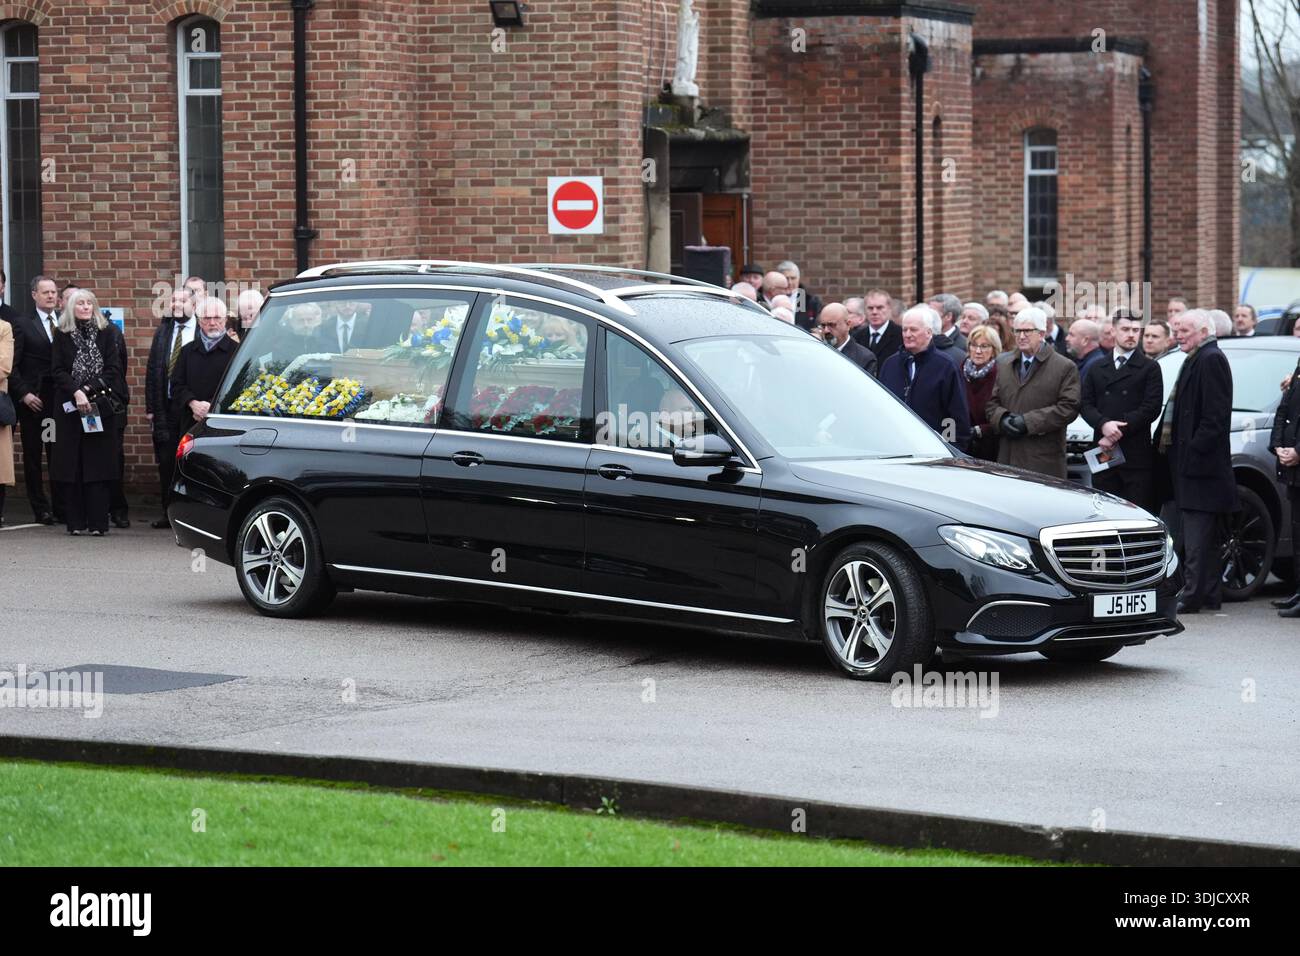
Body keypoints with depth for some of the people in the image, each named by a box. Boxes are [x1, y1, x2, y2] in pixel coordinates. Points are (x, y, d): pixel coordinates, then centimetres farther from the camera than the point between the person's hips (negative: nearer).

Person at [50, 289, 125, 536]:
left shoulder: (105, 334, 7)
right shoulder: (62, 336, 7)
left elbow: (113, 369, 0)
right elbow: (58, 371, 0)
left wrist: (88, 389, -10)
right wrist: (76, 393, -14)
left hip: (100, 407, 0)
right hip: (69, 408, 0)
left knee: (98, 465, -6)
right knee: (72, 465, -2)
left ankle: (98, 522, -7)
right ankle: (76, 522, 0)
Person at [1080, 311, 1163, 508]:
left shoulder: (1149, 369, 5)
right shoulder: (1097, 369, 18)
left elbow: (1151, 408, -5)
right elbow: (1086, 405, 9)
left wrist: (1118, 433, -11)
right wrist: (1103, 424, -12)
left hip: (1136, 454, -3)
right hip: (1103, 455, 4)